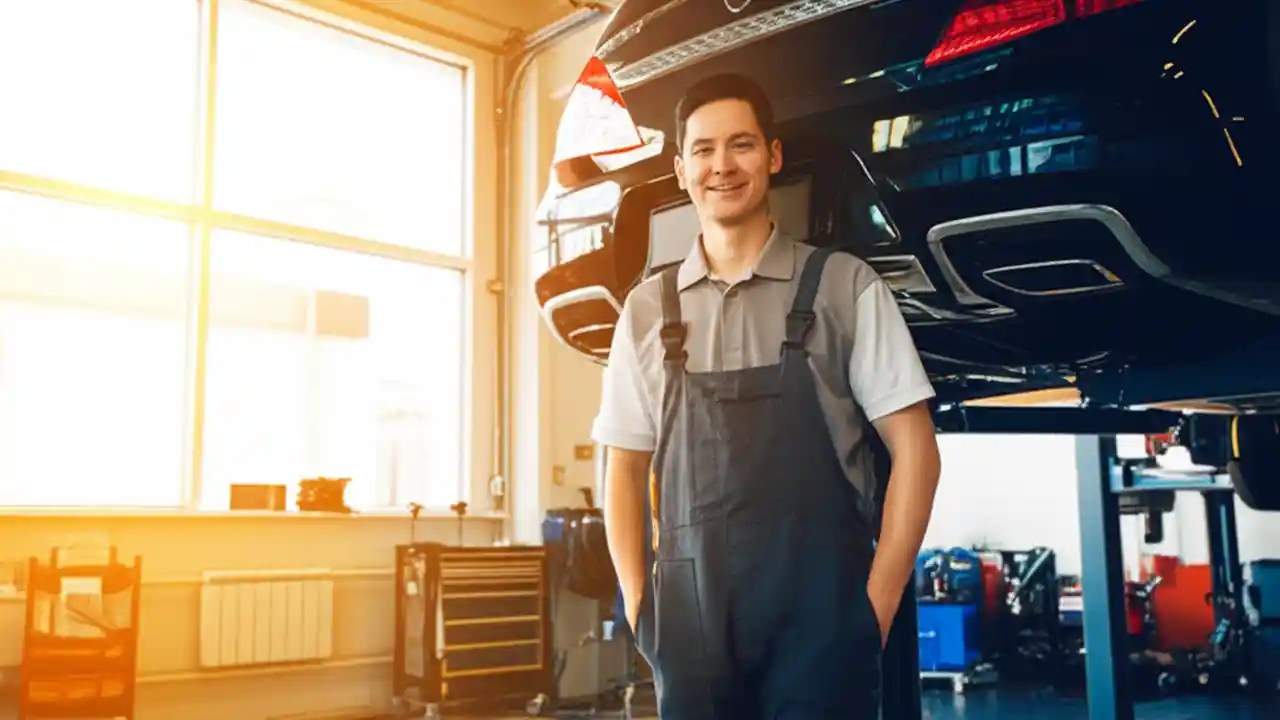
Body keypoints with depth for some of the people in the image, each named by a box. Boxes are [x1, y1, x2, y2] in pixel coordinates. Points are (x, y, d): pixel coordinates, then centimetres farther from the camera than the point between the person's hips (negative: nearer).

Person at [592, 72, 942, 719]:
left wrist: (875, 605, -6)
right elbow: (626, 469, 11)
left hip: (819, 612, -2)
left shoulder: (844, 287, -1)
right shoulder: (648, 309, 7)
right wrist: (639, 606, 2)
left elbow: (914, 451, 0)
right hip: (689, 617, 2)